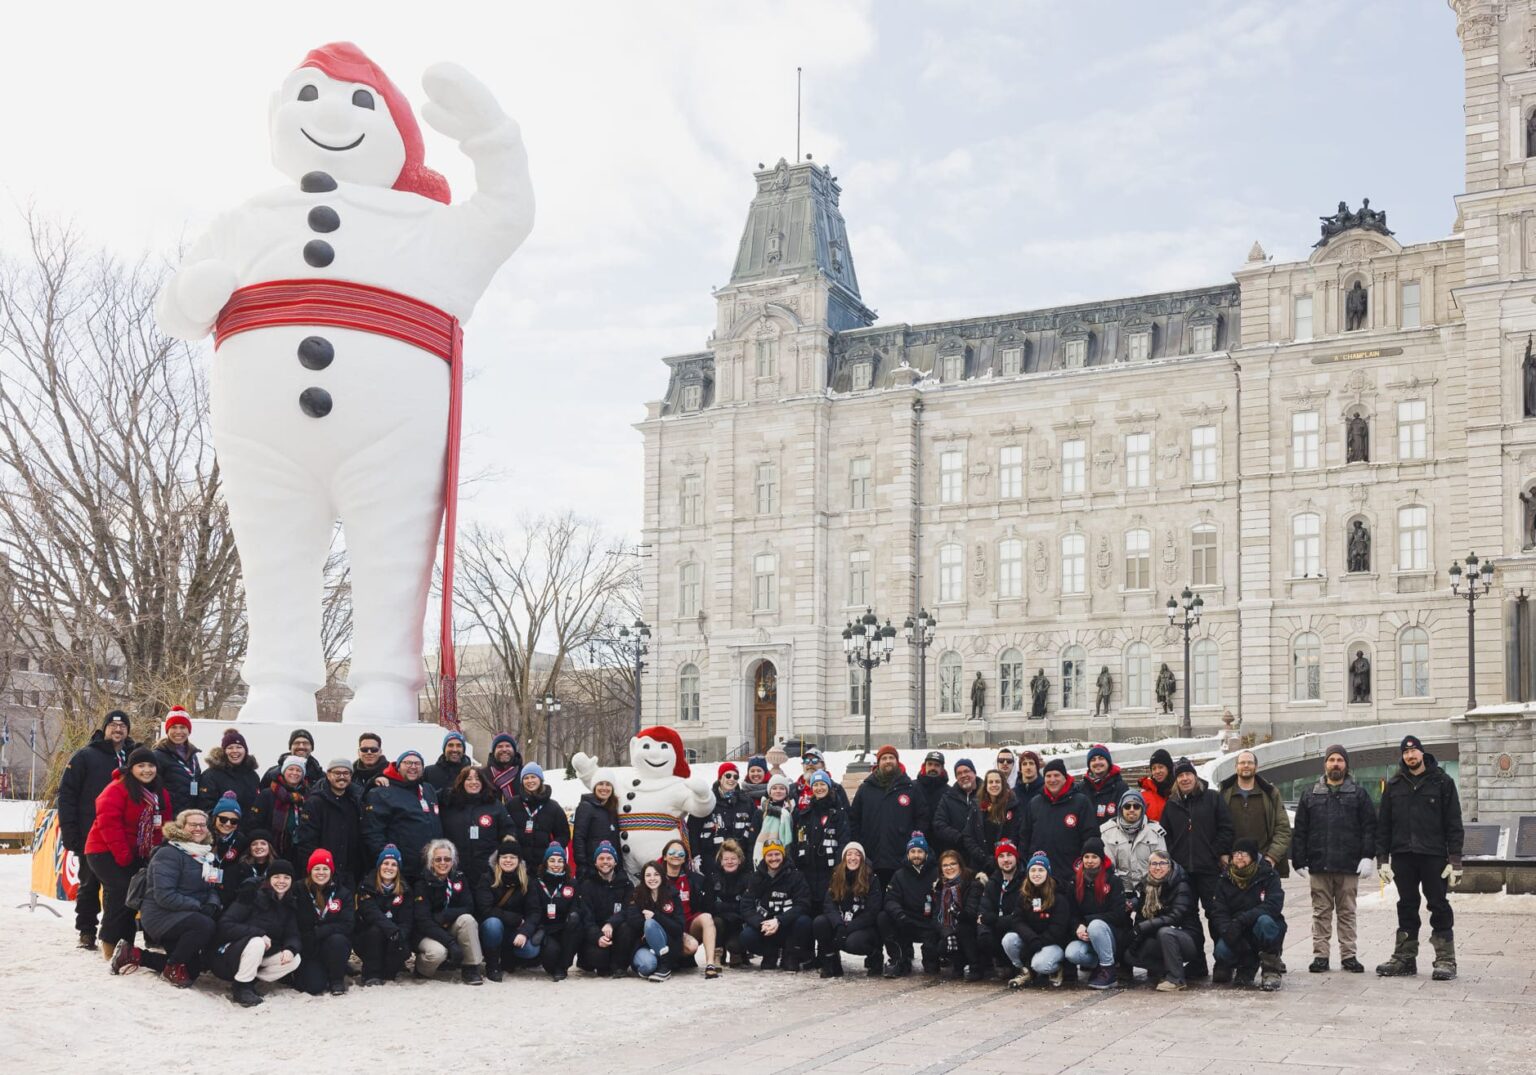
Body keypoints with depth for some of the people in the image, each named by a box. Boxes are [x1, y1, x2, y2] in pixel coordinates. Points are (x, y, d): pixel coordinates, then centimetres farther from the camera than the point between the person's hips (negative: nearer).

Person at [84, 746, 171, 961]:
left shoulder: (160, 795, 9)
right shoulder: (117, 789, -14)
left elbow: (162, 827, 14)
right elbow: (108, 823, -22)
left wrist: (156, 852, 1)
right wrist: (122, 854, -23)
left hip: (137, 855, 8)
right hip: (106, 852, -8)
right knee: (120, 891, -18)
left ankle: (126, 941, 20)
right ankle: (109, 944, -10)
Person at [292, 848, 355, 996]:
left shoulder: (342, 893, -3)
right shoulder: (300, 893, -5)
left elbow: (346, 926, -13)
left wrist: (317, 932, -21)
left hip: (335, 948, 1)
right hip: (309, 950, -1)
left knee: (336, 940, -34)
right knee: (314, 986, -25)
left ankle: (337, 979, -8)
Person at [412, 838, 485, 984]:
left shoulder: (459, 878, -1)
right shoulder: (422, 884, -13)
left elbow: (468, 908, -9)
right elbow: (423, 921, -22)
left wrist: (443, 917, -26)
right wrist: (450, 942, -31)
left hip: (450, 928, 4)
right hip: (427, 934, -4)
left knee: (467, 919, -26)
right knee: (438, 951, -35)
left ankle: (471, 969, -18)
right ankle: (423, 969, -1)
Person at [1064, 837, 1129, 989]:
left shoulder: (1113, 879, -4)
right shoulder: (1075, 881, 7)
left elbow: (1118, 914, -12)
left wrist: (1087, 920, -18)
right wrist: (1078, 928, -18)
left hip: (1113, 935, -3)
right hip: (1085, 937, 3)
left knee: (1096, 925, -36)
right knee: (1072, 953, -29)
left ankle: (1108, 971, -19)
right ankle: (1099, 965, 0)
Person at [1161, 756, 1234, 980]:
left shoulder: (1212, 799, 4)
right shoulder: (1171, 804, 14)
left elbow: (1225, 828, 1)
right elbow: (1165, 835, 17)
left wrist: (1221, 853, -6)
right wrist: (1170, 860, 7)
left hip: (1209, 869, -4)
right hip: (1181, 870, 4)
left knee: (1216, 915, -5)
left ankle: (1223, 963, 0)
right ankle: (1196, 964, 13)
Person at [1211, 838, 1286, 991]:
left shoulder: (1268, 875, -6)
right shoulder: (1225, 880, 3)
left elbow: (1274, 904, -22)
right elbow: (1218, 912, -4)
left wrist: (1242, 919, -32)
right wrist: (1227, 930, -28)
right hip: (1238, 935, 3)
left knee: (1264, 921, -36)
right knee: (1222, 952, -28)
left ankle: (1271, 969, -16)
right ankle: (1247, 966, 7)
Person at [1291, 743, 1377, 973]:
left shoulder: (1358, 794, 8)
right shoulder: (1310, 795, 10)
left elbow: (1369, 828, 2)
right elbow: (1299, 831, 7)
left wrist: (1368, 857, -9)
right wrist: (1299, 862, 0)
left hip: (1348, 866, -1)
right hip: (1318, 866, 1)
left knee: (1347, 912, 5)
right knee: (1321, 912, 4)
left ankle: (1348, 955, 11)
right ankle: (1320, 955, 8)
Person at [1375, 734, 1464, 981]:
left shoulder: (1442, 782, 2)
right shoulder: (1394, 785, 11)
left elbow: (1453, 823, -1)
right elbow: (1383, 824, 11)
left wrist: (1454, 859, -8)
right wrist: (1382, 858, 4)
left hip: (1434, 856, -3)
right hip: (1402, 856, 3)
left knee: (1439, 907, -1)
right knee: (1406, 908, 9)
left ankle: (1446, 960, 3)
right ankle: (1405, 958, 14)